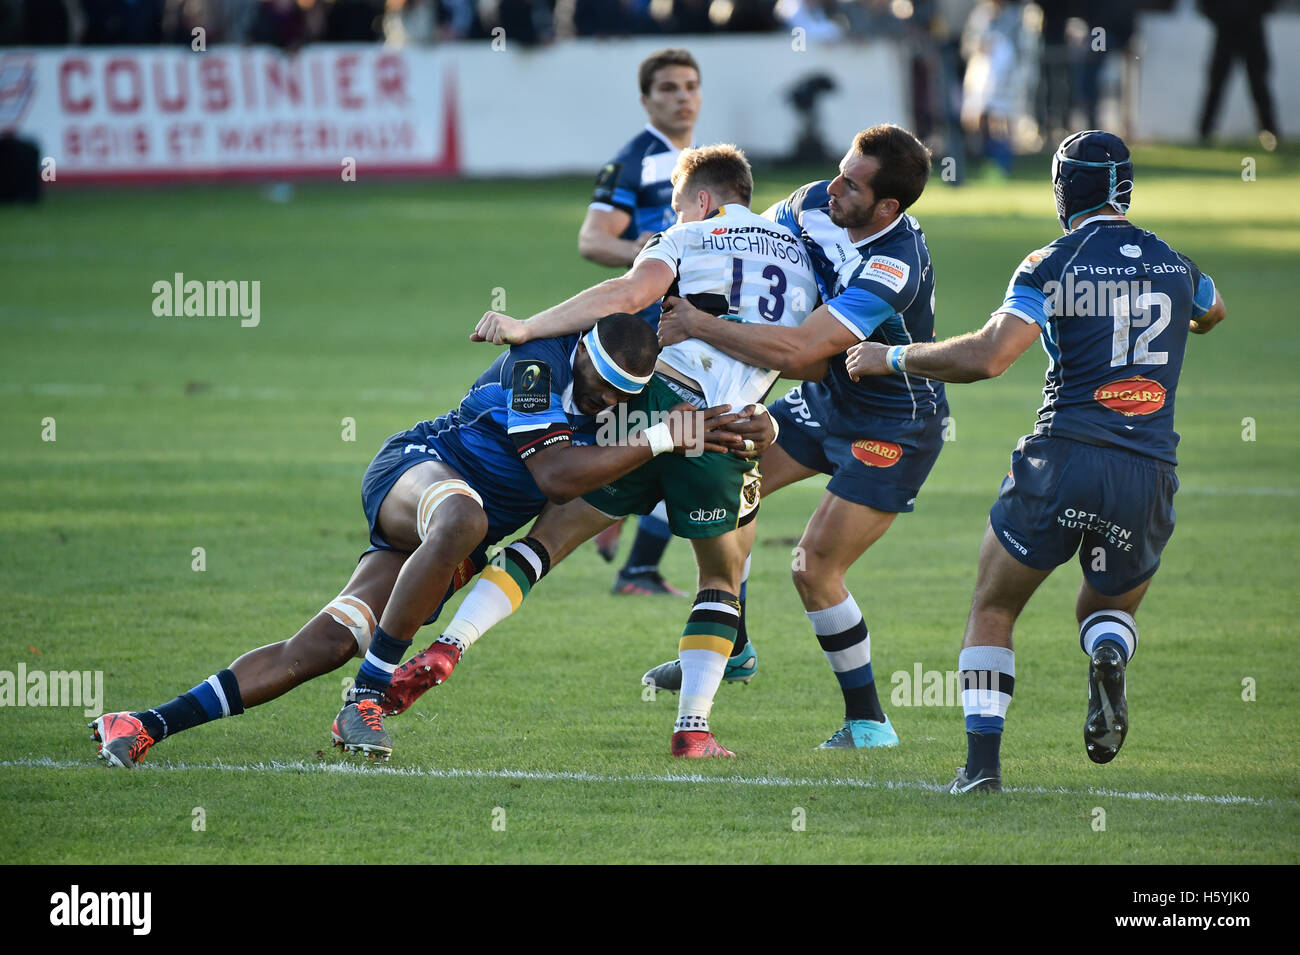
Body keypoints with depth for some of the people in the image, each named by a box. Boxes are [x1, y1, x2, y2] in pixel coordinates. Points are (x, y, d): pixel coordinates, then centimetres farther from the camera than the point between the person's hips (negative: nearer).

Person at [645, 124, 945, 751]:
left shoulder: (896, 268, -35)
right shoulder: (816, 205, -11)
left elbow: (795, 350, -39)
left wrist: (699, 326, -31)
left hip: (893, 429, -8)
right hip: (829, 399, 8)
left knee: (815, 570, -10)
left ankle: (868, 722, 6)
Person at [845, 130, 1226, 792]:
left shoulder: (1053, 267, -3)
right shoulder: (1175, 266, 13)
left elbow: (988, 356, -14)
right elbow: (1212, 313, 37)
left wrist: (893, 359, -2)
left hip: (1064, 462, -3)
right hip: (1150, 473, 3)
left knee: (991, 611, 14)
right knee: (1107, 609, 26)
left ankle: (982, 760, -2)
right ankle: (1108, 661, -11)